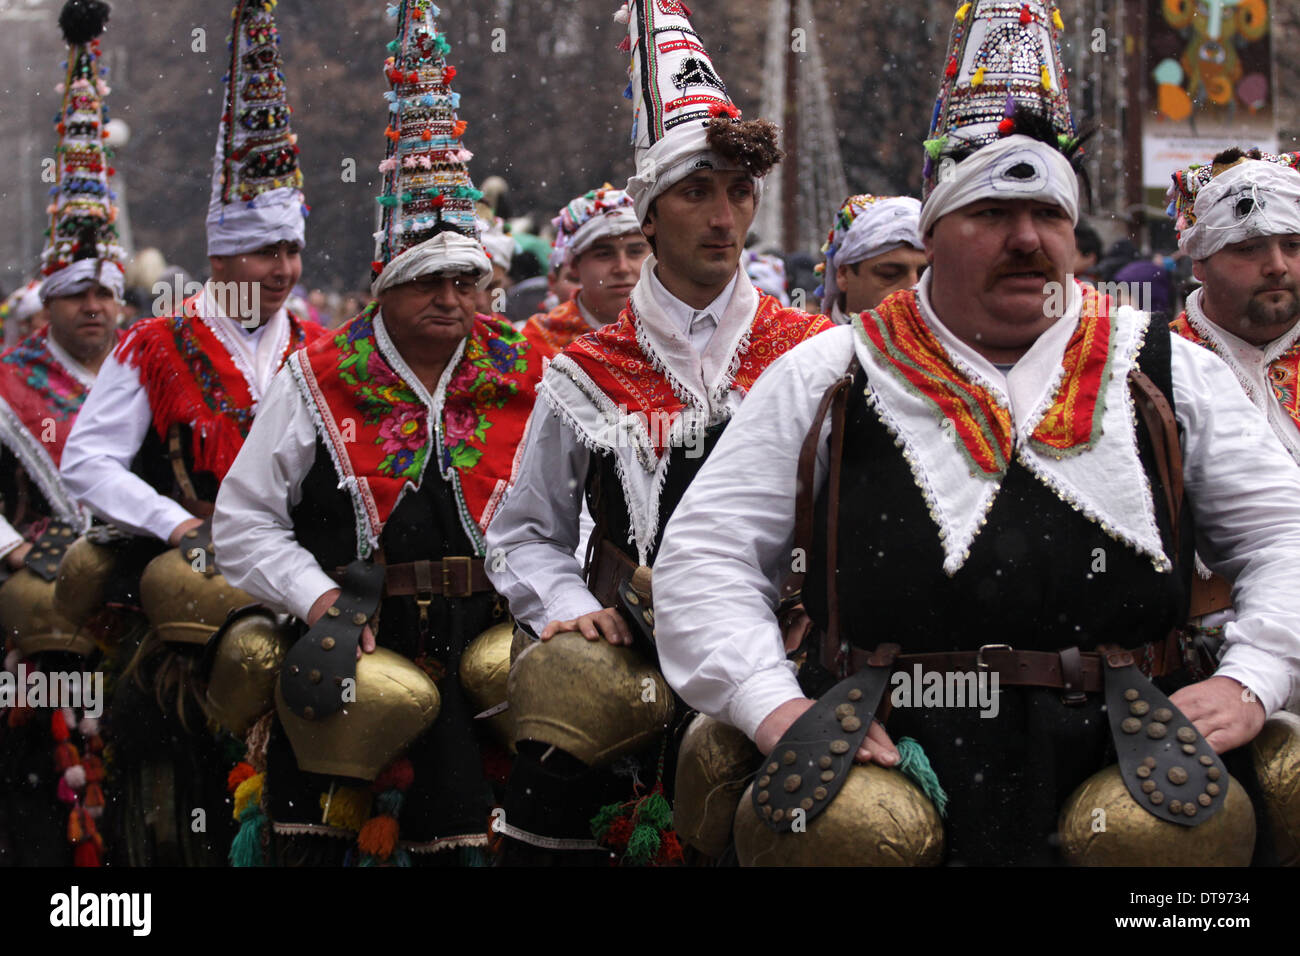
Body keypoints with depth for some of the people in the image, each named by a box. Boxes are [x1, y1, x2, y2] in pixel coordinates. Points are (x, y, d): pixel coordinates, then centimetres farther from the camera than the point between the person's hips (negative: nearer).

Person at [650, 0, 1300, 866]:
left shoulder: (1171, 375, 15)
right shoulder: (825, 380, 10)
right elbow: (706, 557, 8)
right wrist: (774, 707, -6)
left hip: (1122, 778, 2)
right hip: (887, 769, -1)